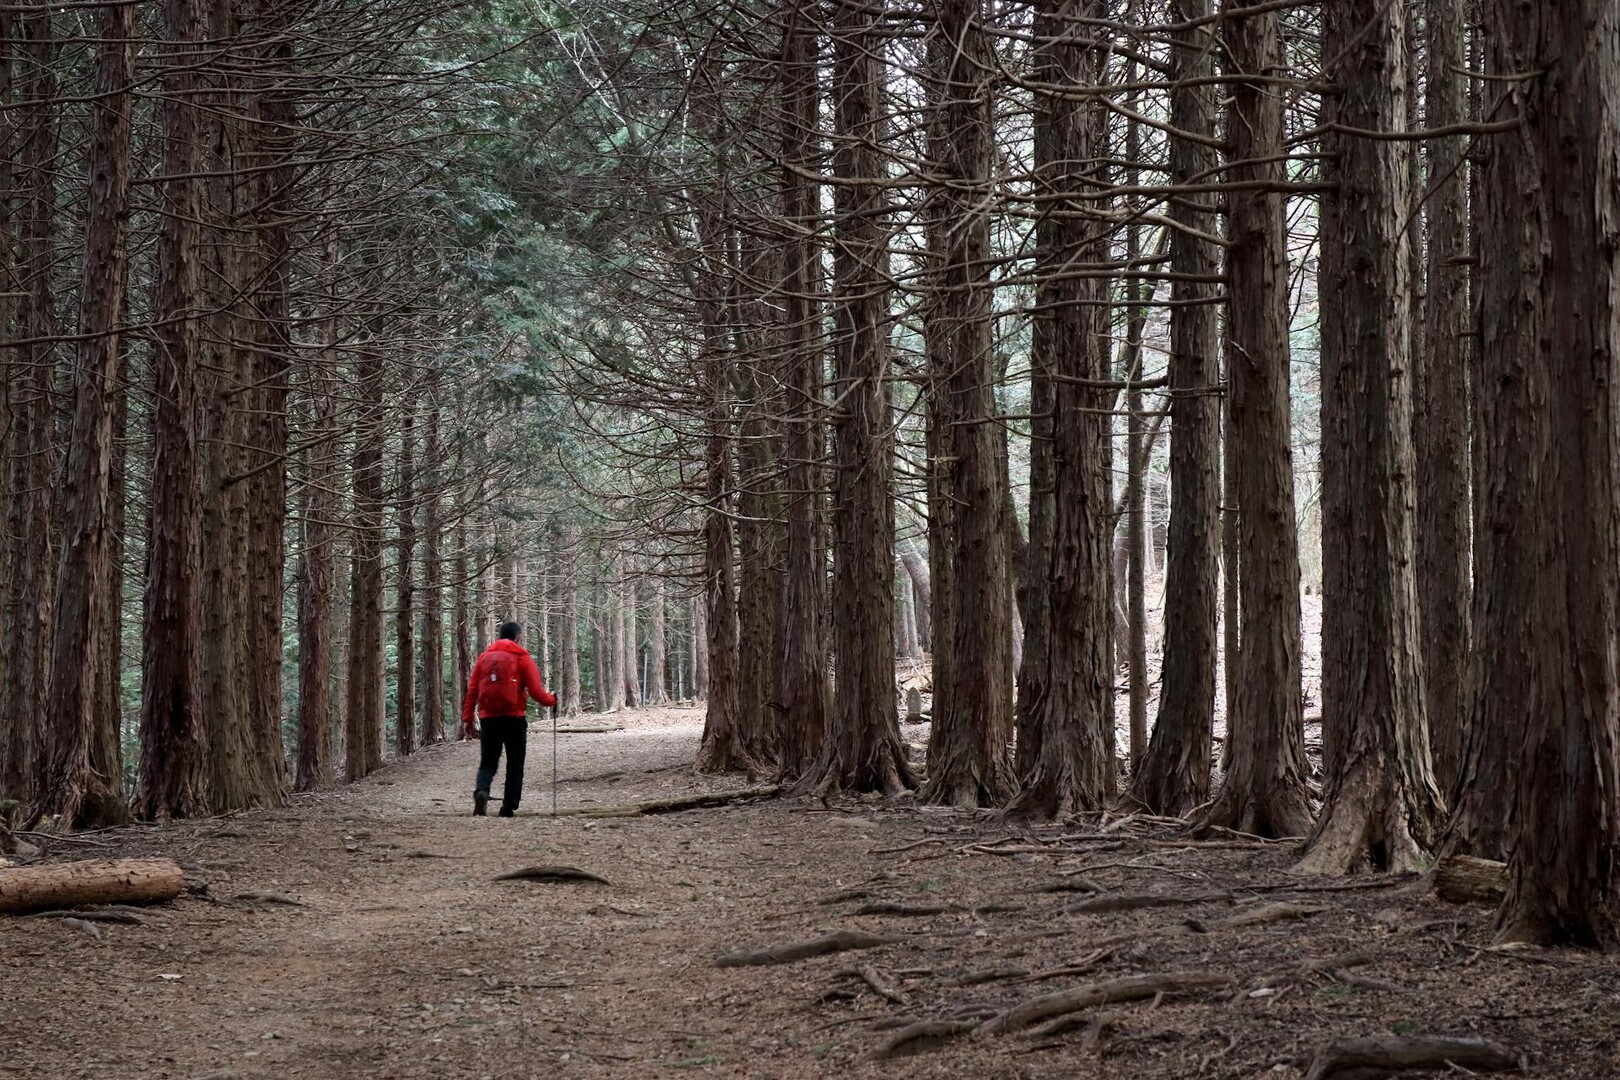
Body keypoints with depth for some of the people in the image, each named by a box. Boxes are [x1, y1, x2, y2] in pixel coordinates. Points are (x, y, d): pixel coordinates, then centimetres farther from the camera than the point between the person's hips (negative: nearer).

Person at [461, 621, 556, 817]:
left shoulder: (485, 657, 9)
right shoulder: (522, 657, -1)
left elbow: (472, 690, 5)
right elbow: (535, 690, -6)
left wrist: (467, 718, 6)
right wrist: (552, 700, 13)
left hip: (488, 718, 3)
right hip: (514, 718, -2)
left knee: (487, 763, 9)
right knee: (514, 765, 9)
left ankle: (482, 790, -21)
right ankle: (508, 808, 3)